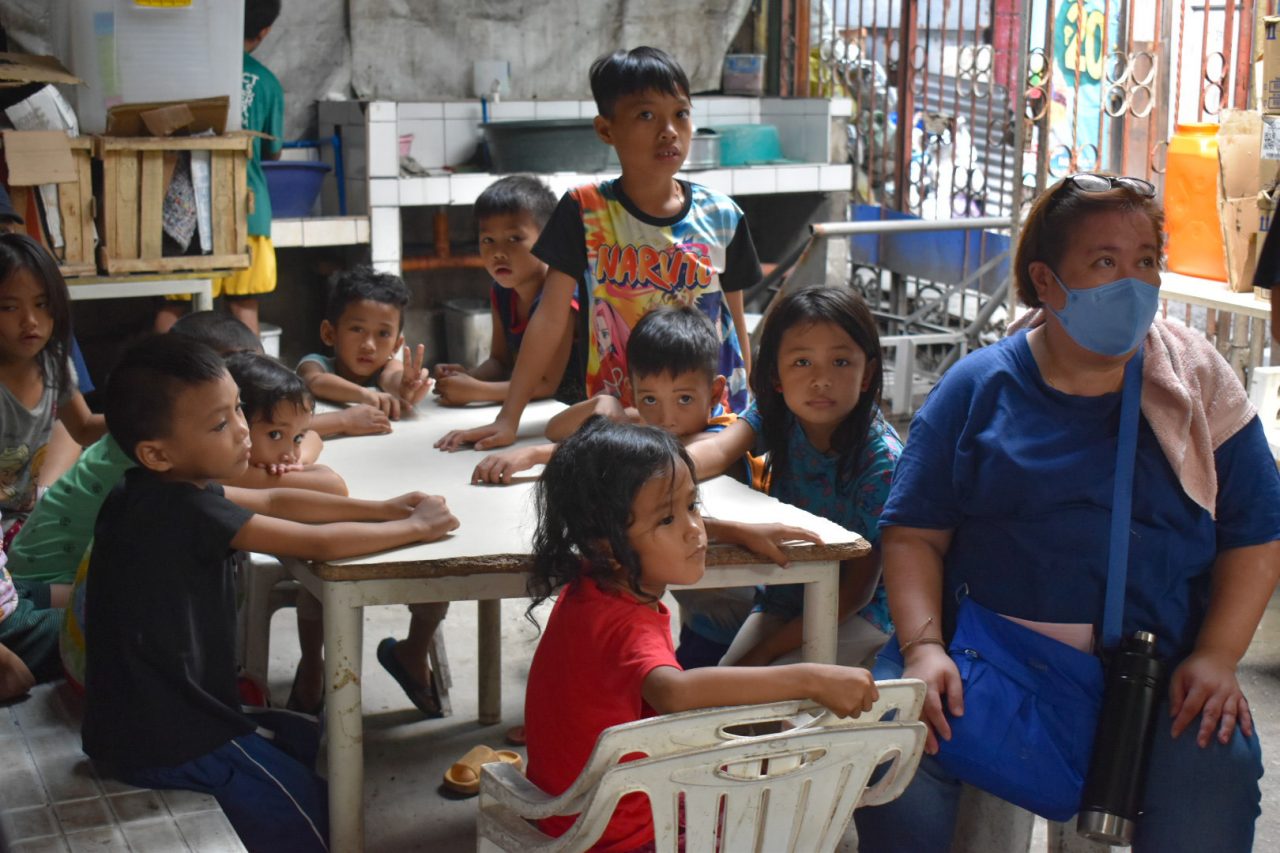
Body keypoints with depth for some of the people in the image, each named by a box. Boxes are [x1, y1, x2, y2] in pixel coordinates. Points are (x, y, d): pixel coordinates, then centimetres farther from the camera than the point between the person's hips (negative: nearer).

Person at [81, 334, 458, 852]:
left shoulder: (160, 489, 2)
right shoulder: (187, 512, -27)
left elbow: (275, 501, 10)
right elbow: (319, 544, -24)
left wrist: (383, 510, 4)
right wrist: (414, 528, -9)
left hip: (141, 716, 10)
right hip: (168, 744, -10)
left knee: (318, 748, 25)